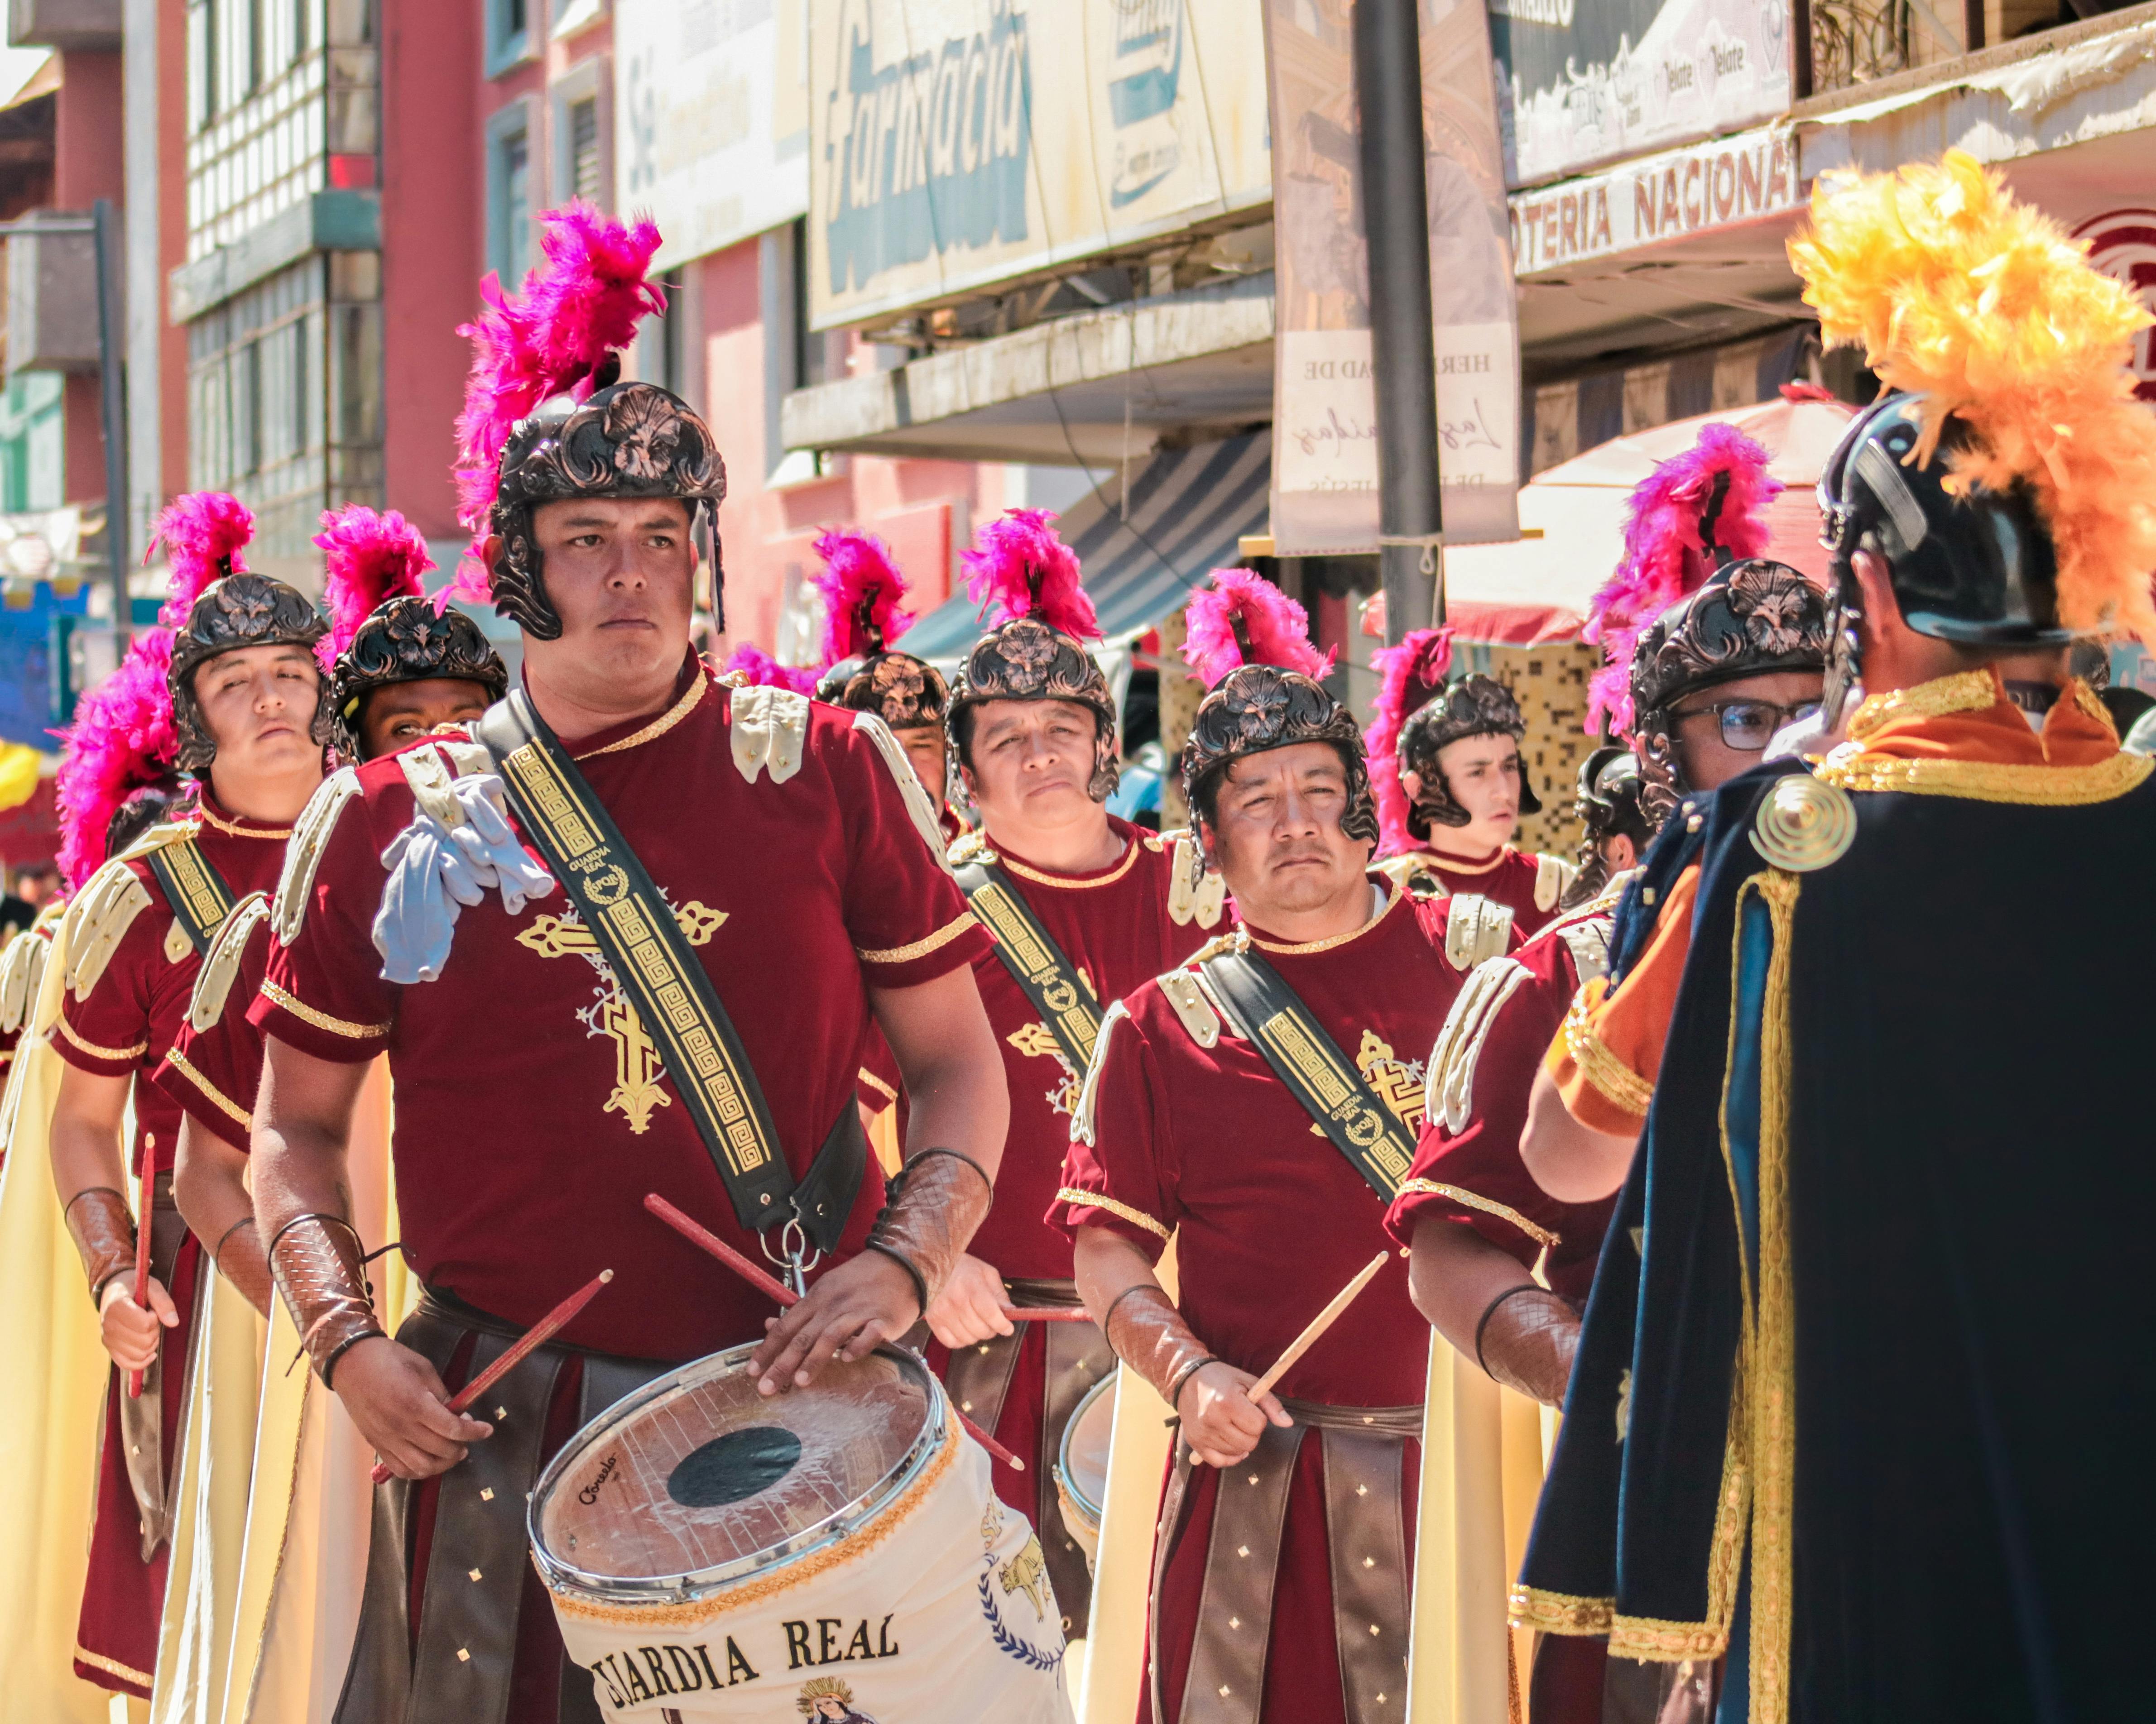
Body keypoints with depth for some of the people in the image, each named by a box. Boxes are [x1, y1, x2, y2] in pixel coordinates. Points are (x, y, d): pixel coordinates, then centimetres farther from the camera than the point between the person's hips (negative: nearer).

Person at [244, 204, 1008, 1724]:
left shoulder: (829, 774, 1)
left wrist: (903, 1264, -12)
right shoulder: (388, 830, 1)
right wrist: (346, 1336, -7)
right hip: (497, 1427, 0)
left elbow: (958, 1063, 5)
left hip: (795, 1410, 0)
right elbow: (299, 1126, 10)